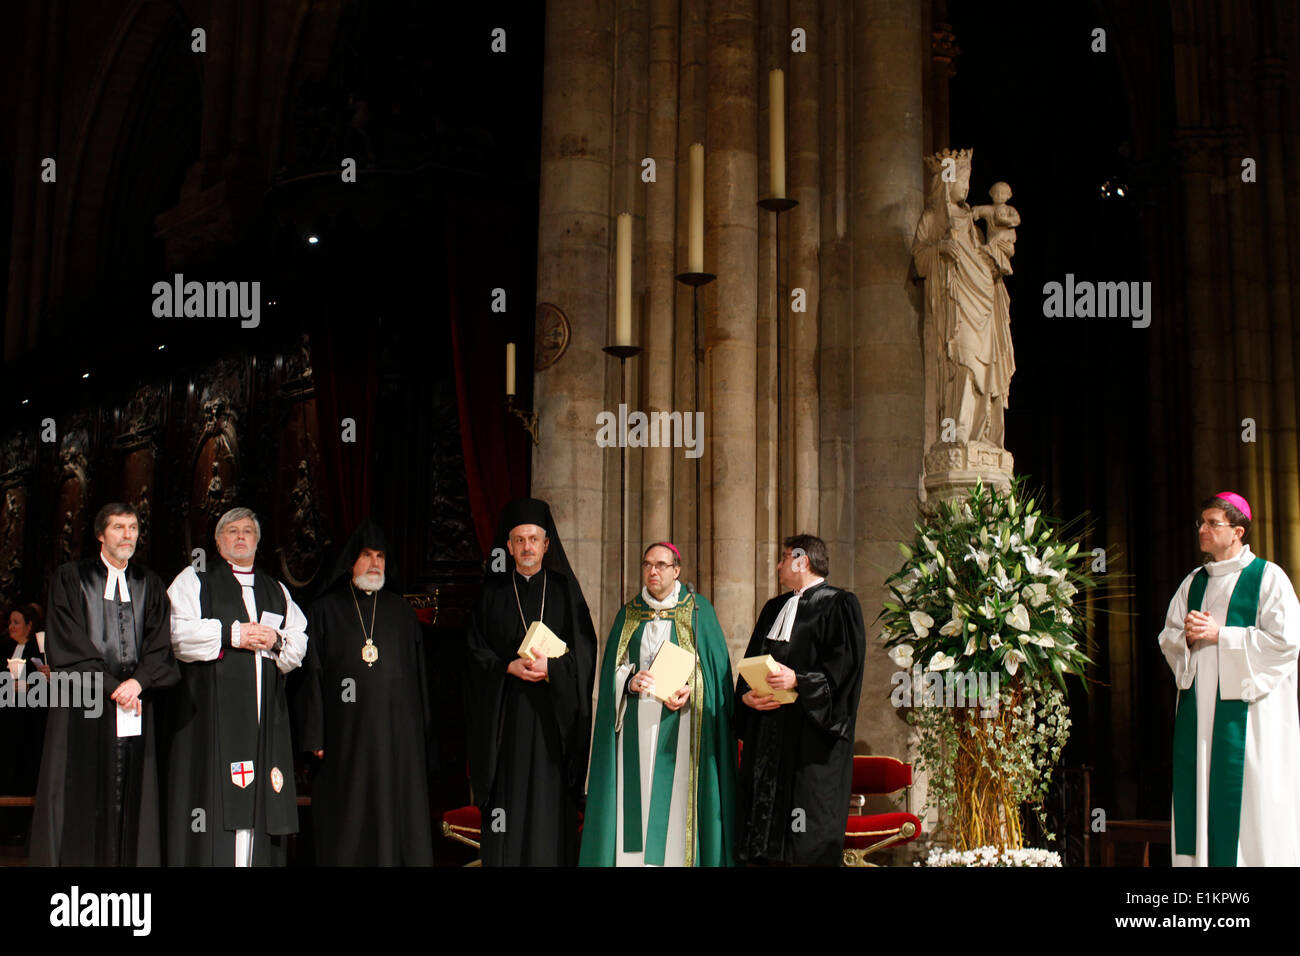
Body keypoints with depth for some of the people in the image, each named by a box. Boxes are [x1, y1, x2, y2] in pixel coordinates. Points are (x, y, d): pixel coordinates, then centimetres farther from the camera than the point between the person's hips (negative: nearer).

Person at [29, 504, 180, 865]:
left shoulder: (150, 584, 14)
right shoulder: (70, 578, 5)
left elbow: (160, 644, 6)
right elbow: (68, 644, -3)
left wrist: (137, 682, -11)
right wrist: (111, 686, -10)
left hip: (135, 704, 3)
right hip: (83, 706, -3)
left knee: (131, 802, 0)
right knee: (81, 799, -3)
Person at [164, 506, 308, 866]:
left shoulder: (277, 591, 22)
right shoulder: (194, 581, 10)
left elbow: (299, 643, 16)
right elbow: (178, 634, -5)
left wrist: (275, 640, -5)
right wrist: (232, 635, -10)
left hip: (264, 714, 4)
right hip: (212, 711, -4)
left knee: (258, 803, -1)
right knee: (214, 793, -11)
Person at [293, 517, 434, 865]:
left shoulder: (401, 610, 13)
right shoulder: (325, 611, 5)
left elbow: (417, 673, 12)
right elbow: (310, 675, 1)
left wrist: (421, 730, 6)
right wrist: (314, 736, -6)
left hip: (397, 731, 2)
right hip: (346, 729, -2)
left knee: (397, 815, 1)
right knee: (348, 819, 0)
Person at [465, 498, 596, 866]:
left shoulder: (565, 589, 8)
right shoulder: (493, 592, 9)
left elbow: (584, 649, 2)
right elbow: (476, 650, 4)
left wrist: (551, 667, -15)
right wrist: (510, 667, -13)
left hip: (553, 713, 0)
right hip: (506, 712, 0)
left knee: (550, 797, -3)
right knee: (508, 801, -2)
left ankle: (554, 858, 3)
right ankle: (503, 858, 4)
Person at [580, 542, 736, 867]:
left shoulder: (697, 610, 5)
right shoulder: (629, 614, 13)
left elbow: (716, 665, 2)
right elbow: (612, 669, 12)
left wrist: (690, 689, -14)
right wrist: (629, 682, -9)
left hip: (680, 721, -3)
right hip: (636, 727, 3)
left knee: (677, 799, -6)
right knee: (635, 799, -1)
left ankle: (678, 858, 0)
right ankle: (635, 856, 4)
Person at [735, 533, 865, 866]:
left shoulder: (838, 605, 0)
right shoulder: (774, 608, 20)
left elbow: (844, 663, -12)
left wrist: (799, 680, -23)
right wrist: (747, 696, -3)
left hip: (811, 731, -6)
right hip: (767, 731, 6)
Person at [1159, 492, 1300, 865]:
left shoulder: (1268, 577, -2)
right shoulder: (1193, 583, 16)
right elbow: (1166, 638, 16)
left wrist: (1219, 634, -13)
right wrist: (1188, 637, -6)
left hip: (1246, 706, -5)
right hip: (1198, 705, 5)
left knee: (1253, 802, -6)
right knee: (1199, 795, 3)